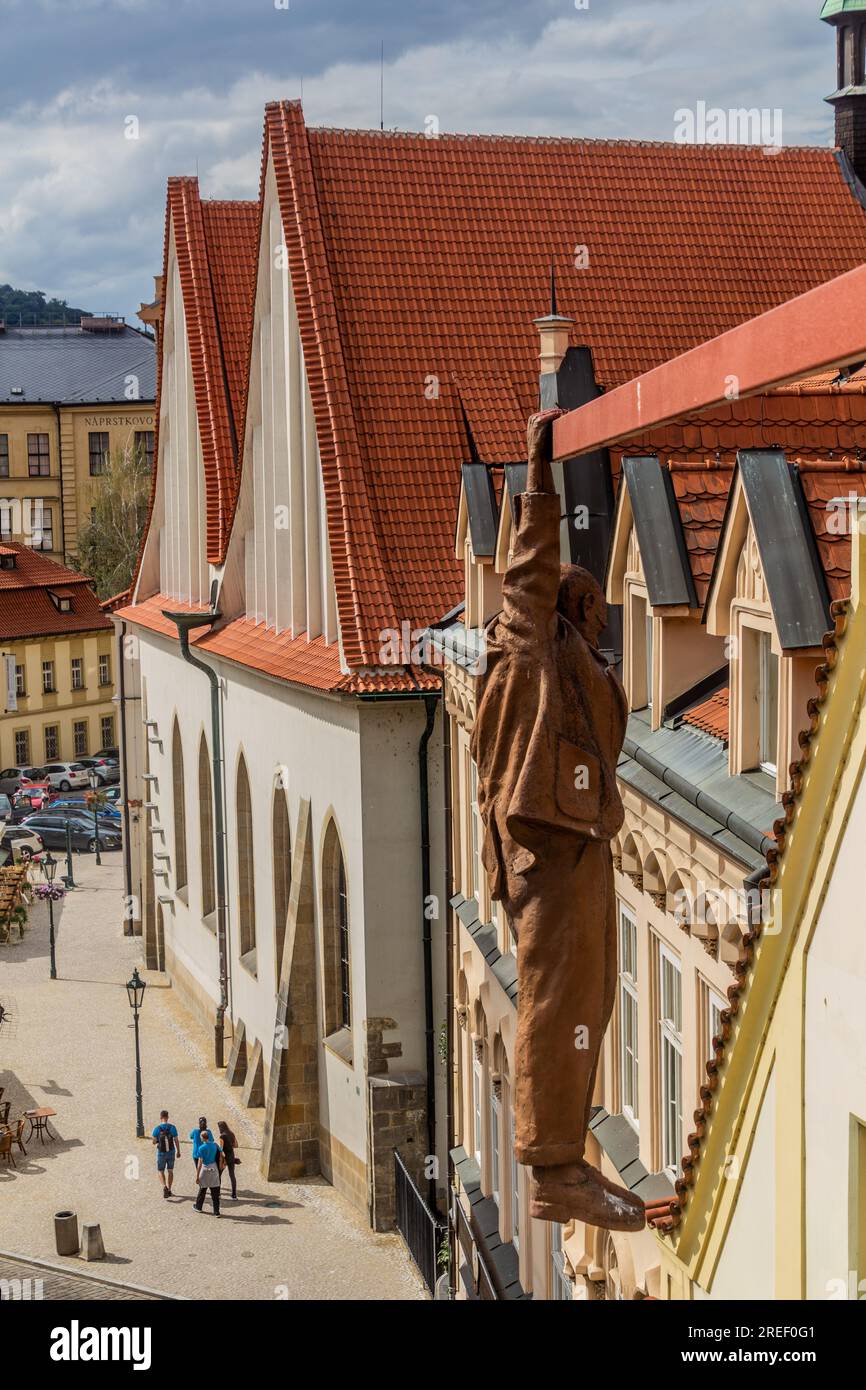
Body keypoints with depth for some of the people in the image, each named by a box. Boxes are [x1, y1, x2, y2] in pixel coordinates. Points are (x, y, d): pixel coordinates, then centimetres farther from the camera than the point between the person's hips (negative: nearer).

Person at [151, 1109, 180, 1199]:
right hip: (171, 1152, 2)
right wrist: (178, 1151, 6)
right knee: (170, 1171, 18)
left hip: (161, 1153, -2)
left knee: (161, 1171, 10)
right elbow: (176, 1140, -6)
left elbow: (154, 1141, -10)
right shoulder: (172, 1127, -11)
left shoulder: (157, 1128, -14)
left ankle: (164, 1187, -15)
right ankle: (169, 1189, 21)